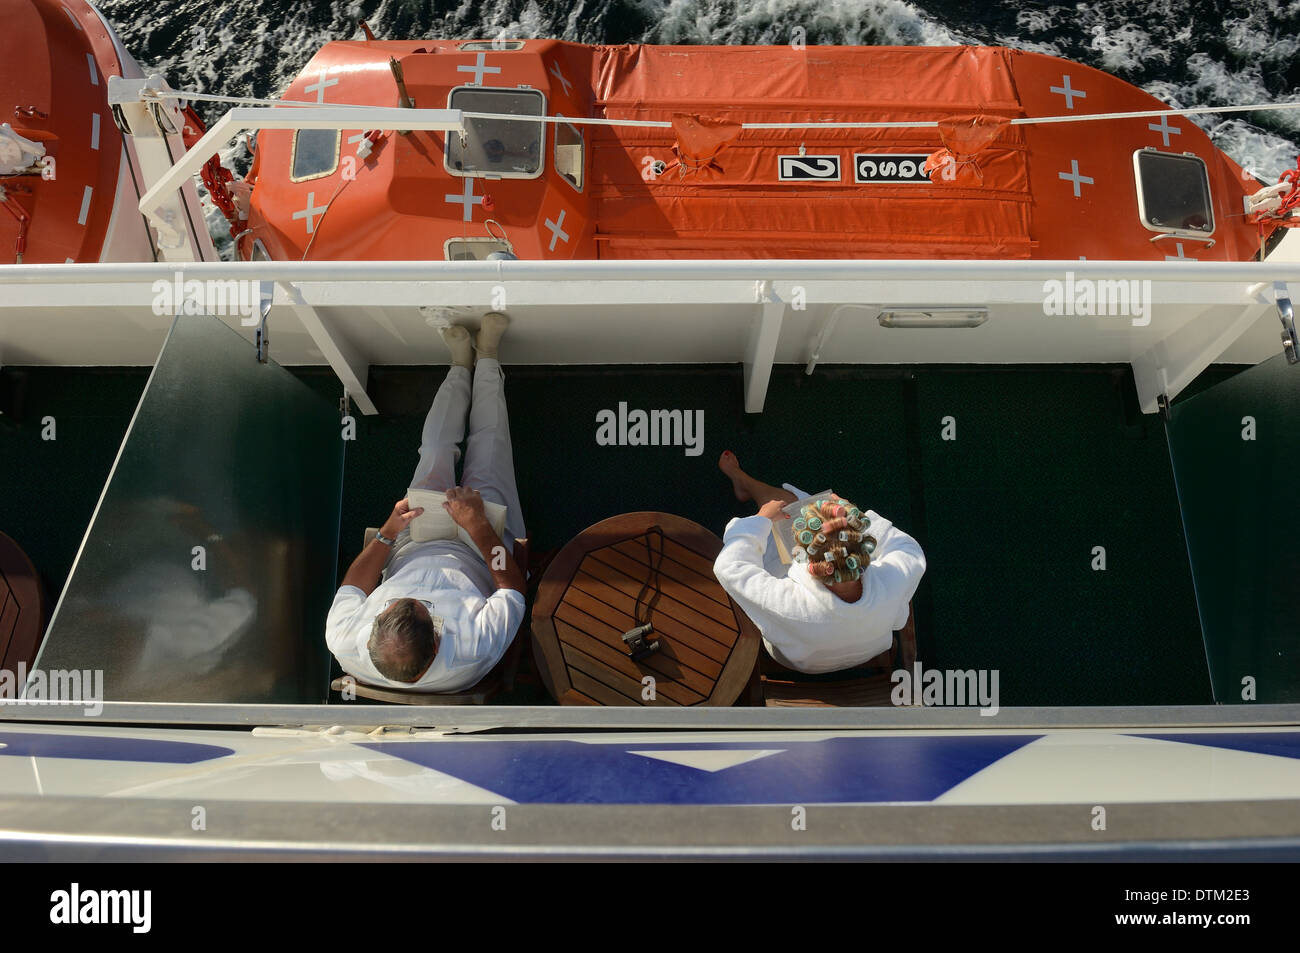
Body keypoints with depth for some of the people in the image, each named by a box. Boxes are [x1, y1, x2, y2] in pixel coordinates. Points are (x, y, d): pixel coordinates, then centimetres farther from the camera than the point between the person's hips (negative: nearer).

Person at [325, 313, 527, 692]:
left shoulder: (343, 641, -43)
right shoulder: (477, 651, -50)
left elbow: (352, 586, -17)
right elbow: (513, 587, -28)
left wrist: (388, 531, -20)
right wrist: (478, 527, -29)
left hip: (411, 549, 2)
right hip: (478, 552, -2)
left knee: (435, 450, 12)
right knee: (488, 450, 8)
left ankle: (461, 365, 44)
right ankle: (486, 358, 38)